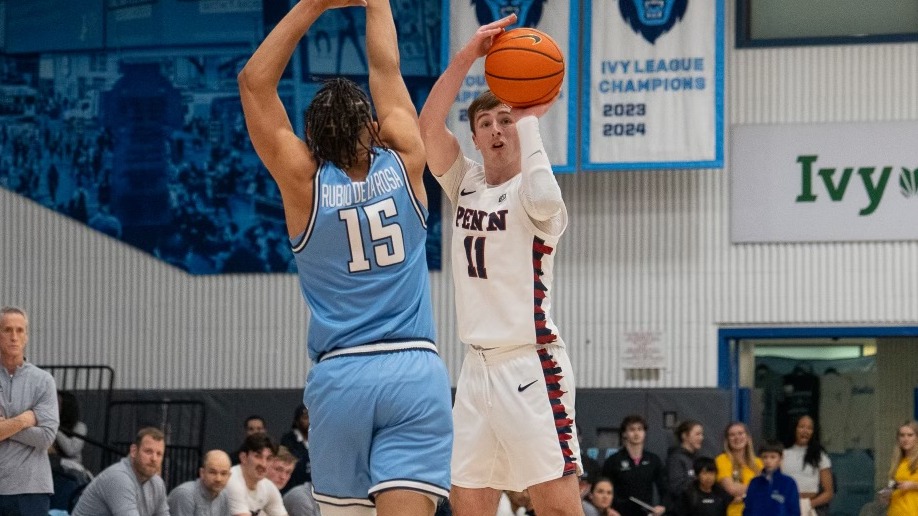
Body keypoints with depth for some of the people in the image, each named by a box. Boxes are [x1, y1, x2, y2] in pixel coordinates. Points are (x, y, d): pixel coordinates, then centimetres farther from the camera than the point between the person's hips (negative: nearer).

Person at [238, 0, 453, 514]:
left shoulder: (304, 183, 1)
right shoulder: (404, 165, 3)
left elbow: (255, 82, 5)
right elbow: (386, 69, 16)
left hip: (340, 376, 1)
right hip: (416, 371, 0)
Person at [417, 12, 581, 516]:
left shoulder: (529, 192, -7)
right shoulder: (465, 183, 11)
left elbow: (543, 201, -32)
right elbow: (428, 127, -4)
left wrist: (530, 120, -18)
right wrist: (465, 58, -14)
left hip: (531, 365, -7)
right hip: (477, 365, 7)